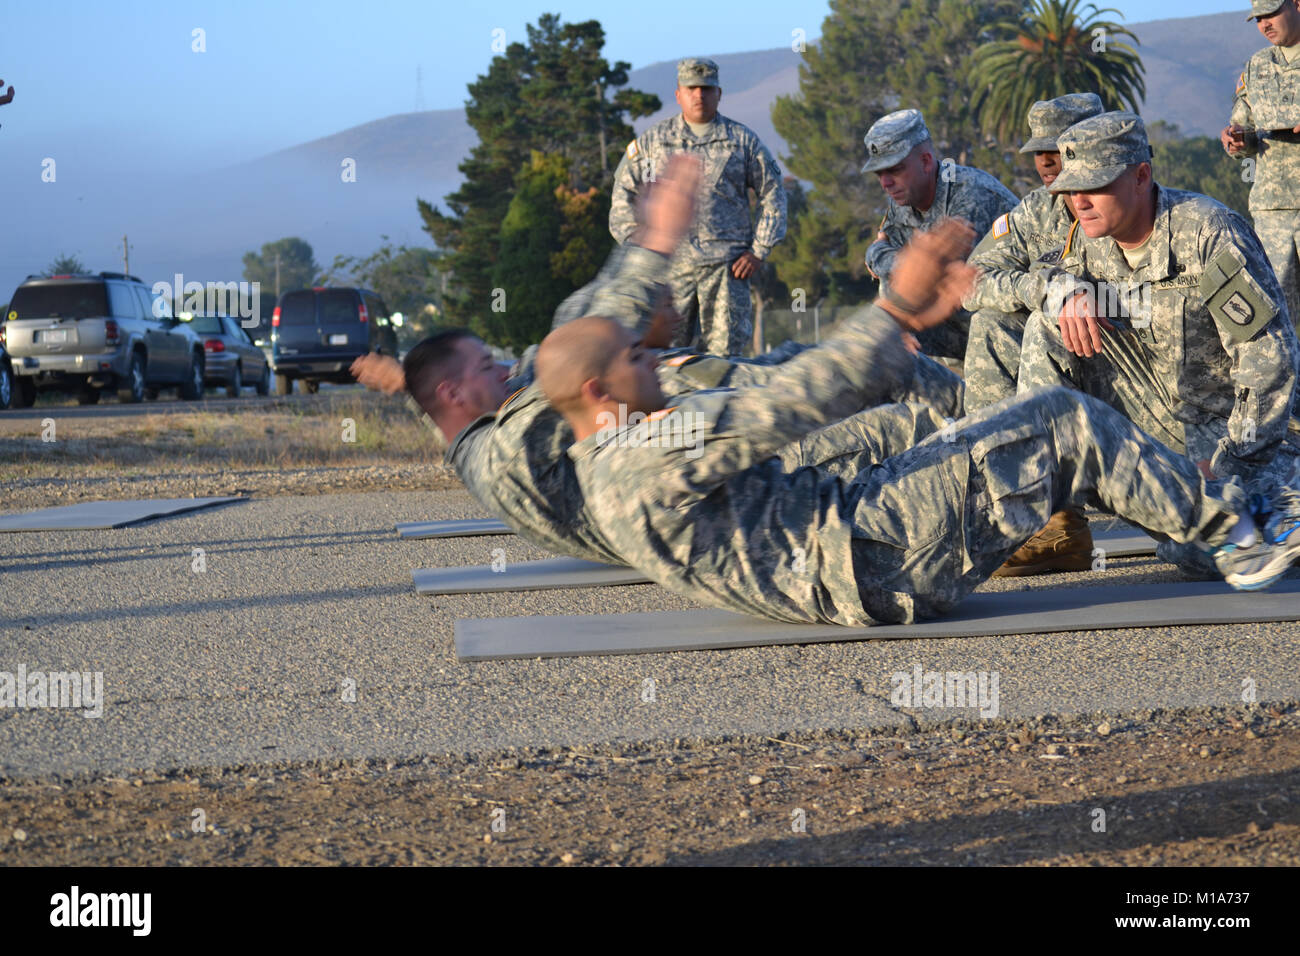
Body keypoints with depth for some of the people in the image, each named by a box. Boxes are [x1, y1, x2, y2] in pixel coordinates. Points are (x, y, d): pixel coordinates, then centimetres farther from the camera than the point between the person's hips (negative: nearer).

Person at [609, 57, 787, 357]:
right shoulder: (652, 141, 12)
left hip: (726, 265, -1)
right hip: (669, 263, 1)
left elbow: (773, 194, 13)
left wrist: (759, 251, 4)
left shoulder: (743, 140, 10)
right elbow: (623, 193, 15)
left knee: (726, 351, -5)